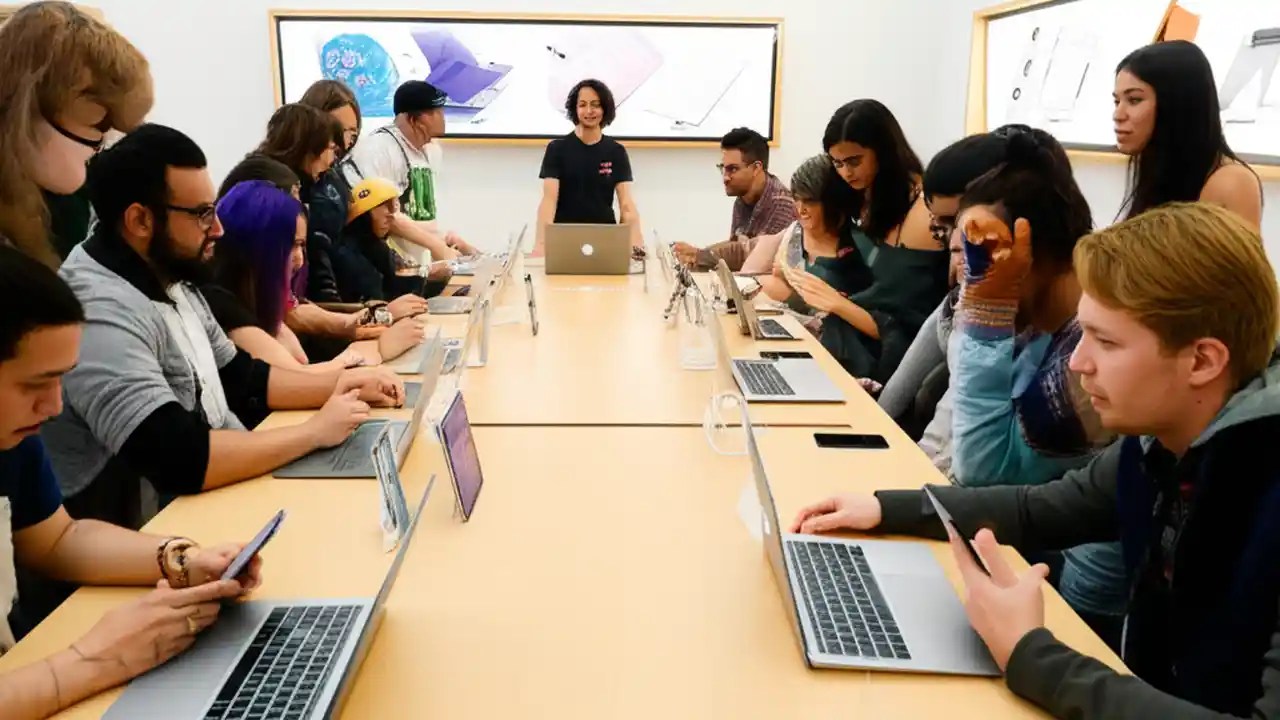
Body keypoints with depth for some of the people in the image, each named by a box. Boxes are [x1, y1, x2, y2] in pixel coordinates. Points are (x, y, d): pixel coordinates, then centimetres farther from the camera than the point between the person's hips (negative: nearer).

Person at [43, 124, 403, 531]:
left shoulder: (171, 280, 5)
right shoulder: (101, 314, -25)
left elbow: (240, 378, 14)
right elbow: (181, 461, -32)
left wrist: (343, 383, 1)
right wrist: (315, 431, -21)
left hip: (216, 502, 8)